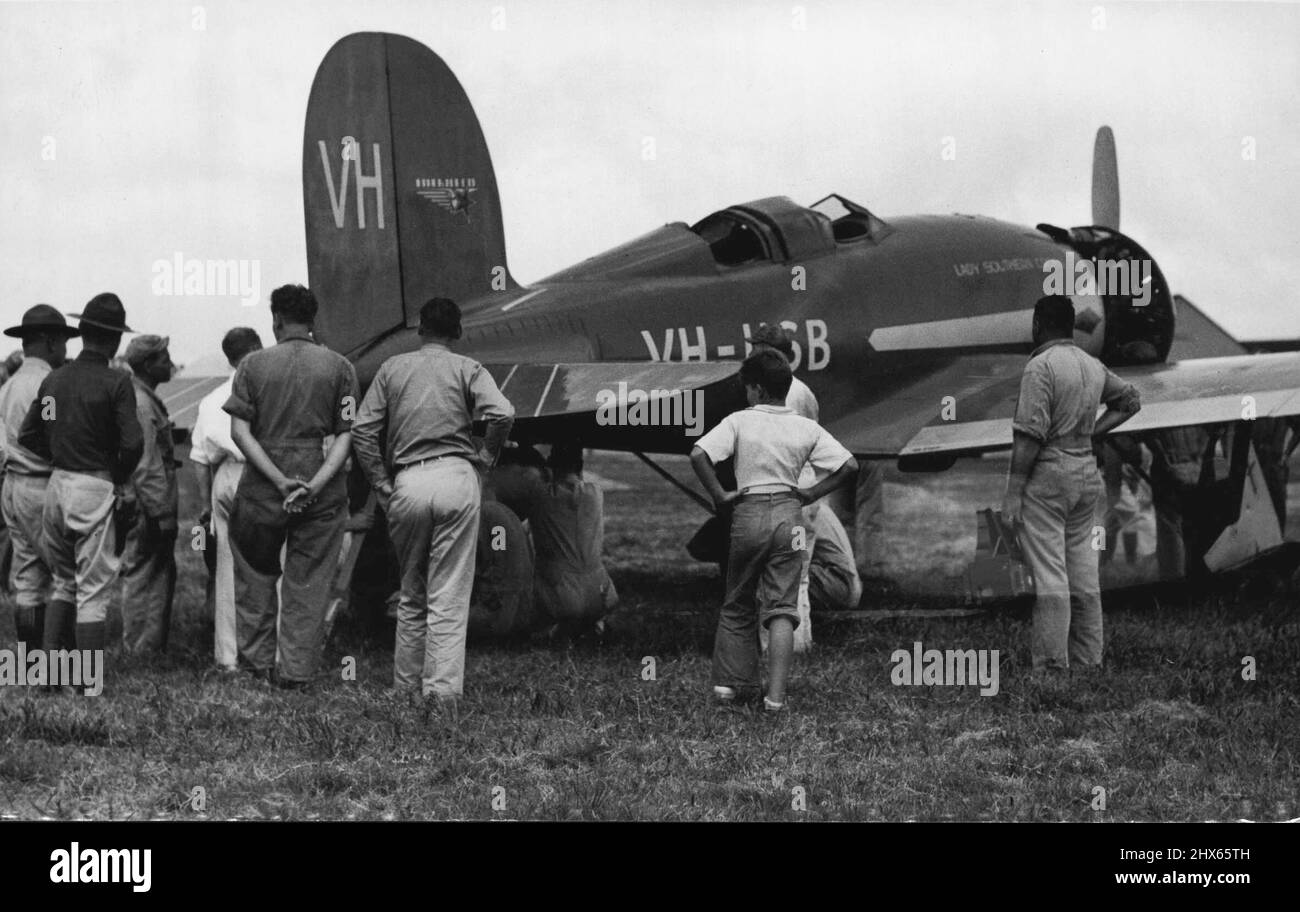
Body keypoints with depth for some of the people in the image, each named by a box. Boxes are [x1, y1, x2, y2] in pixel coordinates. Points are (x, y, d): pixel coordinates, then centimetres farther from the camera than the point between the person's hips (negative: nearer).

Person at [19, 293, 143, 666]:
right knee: (94, 587, 1)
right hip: (94, 489, -6)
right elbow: (132, 443, -17)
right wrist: (120, 477, 1)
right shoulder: (115, 383, -12)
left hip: (56, 484, 6)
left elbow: (27, 435, 11)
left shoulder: (54, 379, 6)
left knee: (62, 580, 19)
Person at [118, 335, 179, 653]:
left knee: (162, 576, 14)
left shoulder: (147, 400, 16)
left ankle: (155, 647, 20)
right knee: (144, 580, -5)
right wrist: (162, 513, -21)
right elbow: (146, 466, -21)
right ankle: (142, 648, -1)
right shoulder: (140, 404, -17)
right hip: (147, 509, -10)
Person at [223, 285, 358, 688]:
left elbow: (240, 432, -6)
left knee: (256, 571, 17)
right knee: (308, 580, 7)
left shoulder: (253, 364, 1)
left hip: (262, 487, 0)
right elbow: (345, 435, -6)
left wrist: (280, 481, -12)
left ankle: (257, 659, 18)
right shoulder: (339, 367, 2)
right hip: (321, 490, 0)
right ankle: (297, 670, 7)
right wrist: (314, 484, -13)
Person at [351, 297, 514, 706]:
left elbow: (363, 430, 5)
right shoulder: (468, 369, 7)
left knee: (412, 596, 15)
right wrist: (486, 457, 5)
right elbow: (503, 414, -11)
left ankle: (404, 694, 18)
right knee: (449, 599, -1)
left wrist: (382, 486, 9)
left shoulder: (392, 368, 13)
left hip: (407, 485, 2)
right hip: (456, 477, -2)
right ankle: (442, 696, -9)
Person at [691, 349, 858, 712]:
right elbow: (849, 465, -1)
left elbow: (698, 455, -17)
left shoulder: (739, 421, -6)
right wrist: (812, 494, 5)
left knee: (737, 603, 16)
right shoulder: (806, 429, 2)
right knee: (781, 607, 2)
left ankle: (728, 682, 20)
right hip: (789, 515, 1)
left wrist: (719, 496, -8)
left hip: (749, 513, -1)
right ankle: (775, 694, -7)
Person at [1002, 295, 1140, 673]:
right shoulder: (1095, 366, 11)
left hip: (1047, 475, -7)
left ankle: (1052, 666, -9)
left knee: (1050, 577, -7)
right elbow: (1129, 401, 27)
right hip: (1088, 474, 7)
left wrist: (1013, 491, -15)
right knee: (1084, 576, 10)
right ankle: (1088, 663, 13)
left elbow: (1031, 434, -18)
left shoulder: (1041, 366, -12)